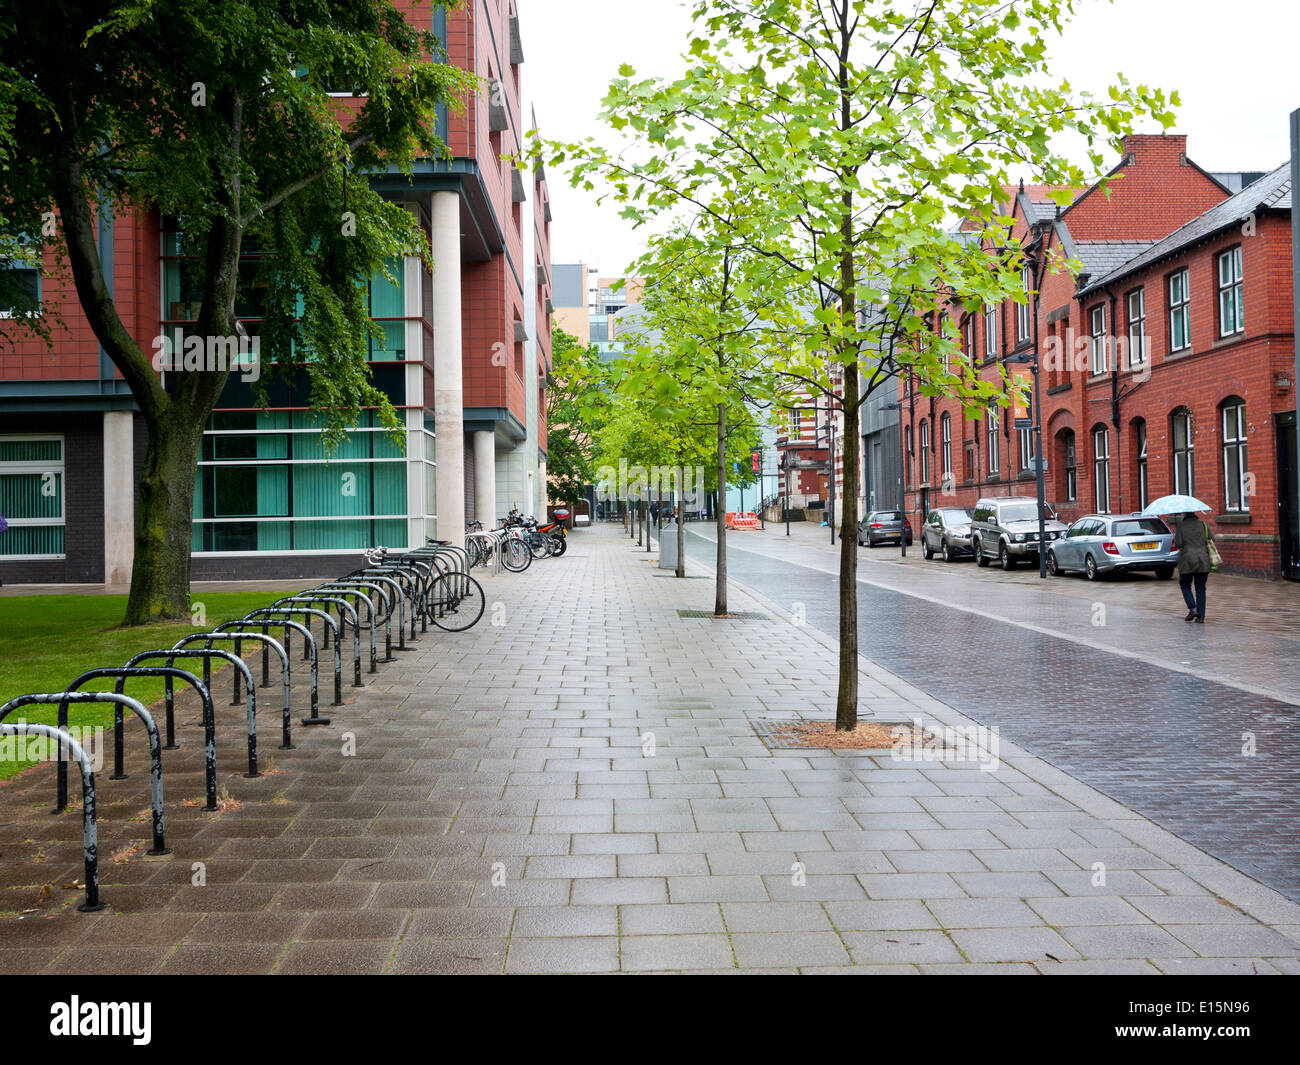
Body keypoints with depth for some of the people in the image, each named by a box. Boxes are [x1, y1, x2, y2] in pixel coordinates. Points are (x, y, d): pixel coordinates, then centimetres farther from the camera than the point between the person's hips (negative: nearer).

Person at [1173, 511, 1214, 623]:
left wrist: (1175, 538, 10)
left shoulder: (1181, 526, -5)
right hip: (1203, 561, 3)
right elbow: (1212, 539, 4)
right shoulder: (1203, 524, 3)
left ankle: (1192, 609, -3)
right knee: (1200, 588, 7)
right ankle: (1201, 616, 3)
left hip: (1187, 560, -3)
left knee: (1185, 585, 15)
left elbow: (1178, 544, -10)